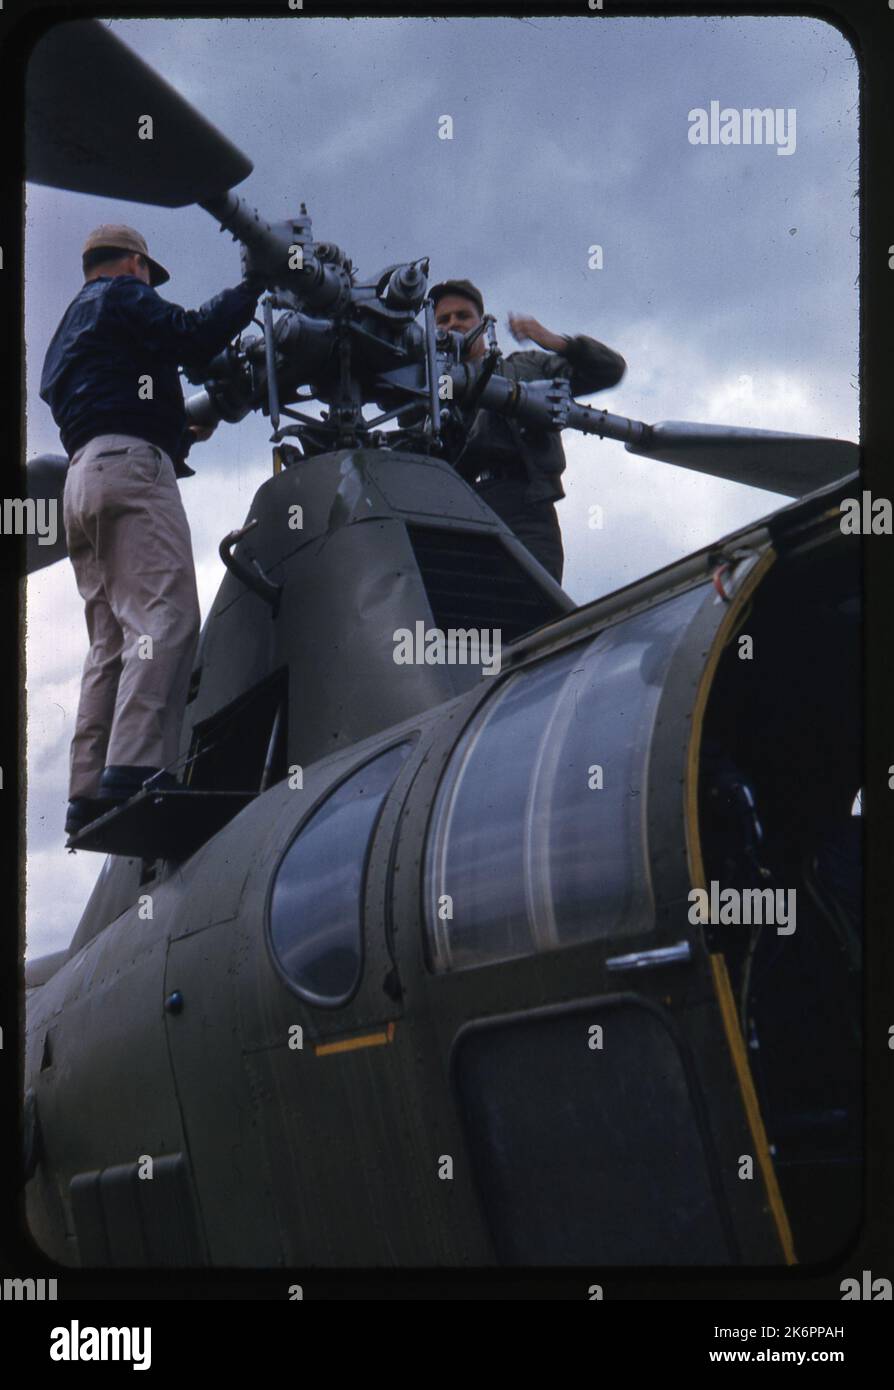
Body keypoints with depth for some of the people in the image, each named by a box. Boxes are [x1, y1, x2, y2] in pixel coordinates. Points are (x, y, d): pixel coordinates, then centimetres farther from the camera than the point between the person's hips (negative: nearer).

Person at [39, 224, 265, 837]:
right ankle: (136, 768, -36)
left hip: (81, 477, 9)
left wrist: (180, 433, 42)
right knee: (165, 616, -21)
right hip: (130, 465, -9)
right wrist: (253, 286, 3)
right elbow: (190, 336, -9)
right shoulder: (122, 295, 8)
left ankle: (90, 793, -7)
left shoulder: (68, 331, 35)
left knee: (111, 641, 3)